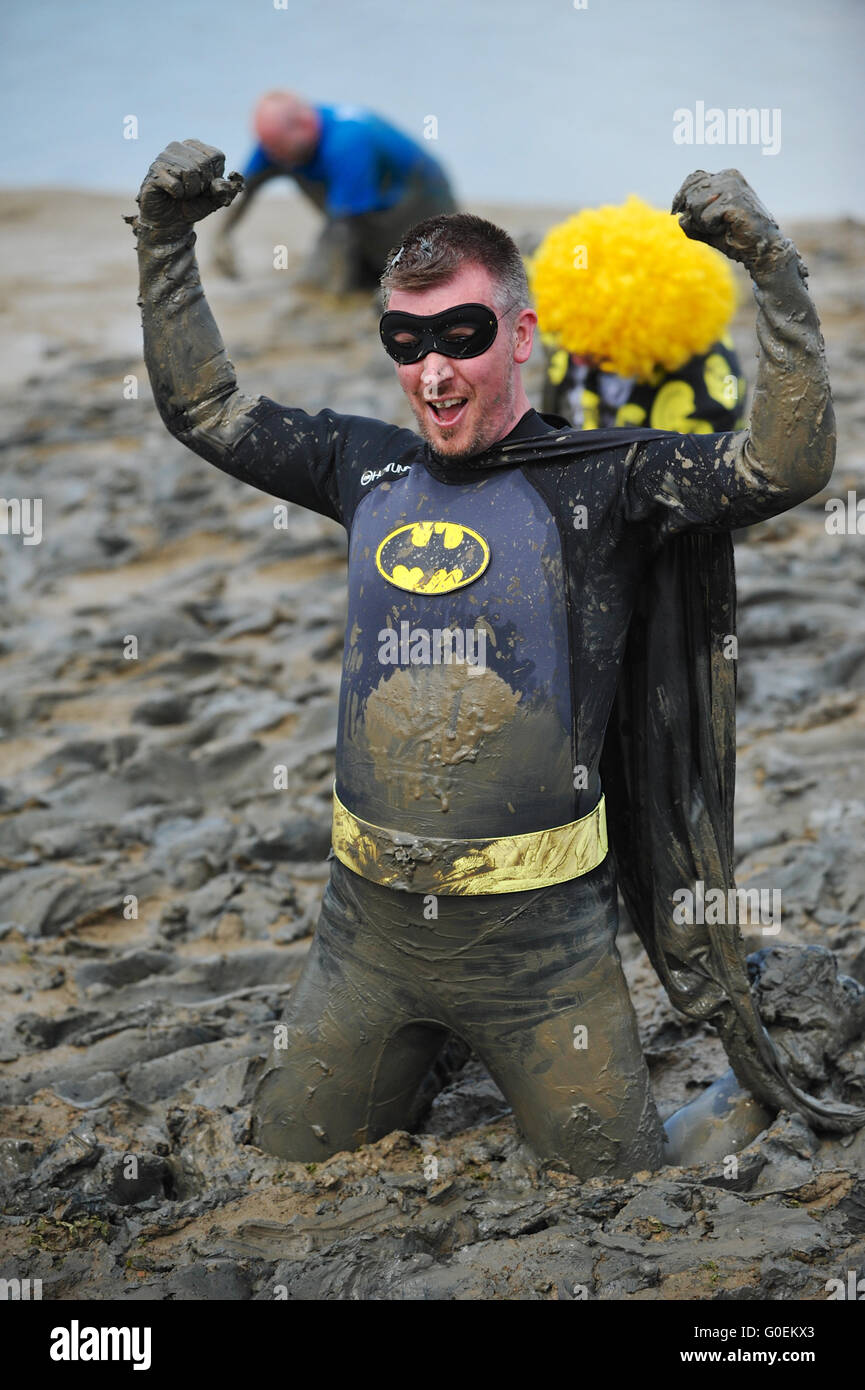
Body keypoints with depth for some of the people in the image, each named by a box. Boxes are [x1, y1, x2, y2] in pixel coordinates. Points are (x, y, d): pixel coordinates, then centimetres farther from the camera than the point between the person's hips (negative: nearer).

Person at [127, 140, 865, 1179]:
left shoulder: (599, 479, -8)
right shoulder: (369, 469, 4)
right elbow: (201, 409, 14)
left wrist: (772, 267, -24)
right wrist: (165, 240, 7)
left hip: (538, 934, -4)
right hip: (369, 923, 4)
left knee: (613, 1176, 8)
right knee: (288, 1153, 18)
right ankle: (421, 1055, 43)